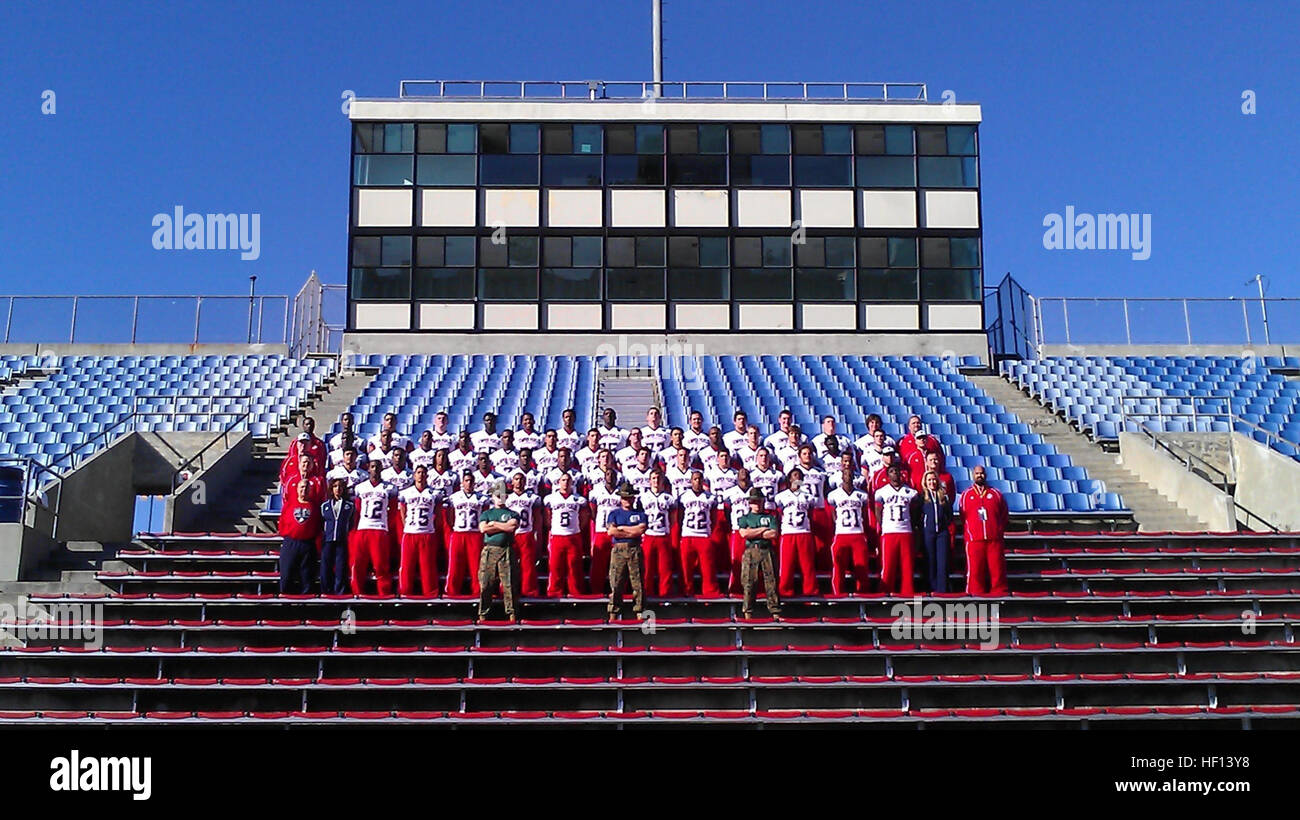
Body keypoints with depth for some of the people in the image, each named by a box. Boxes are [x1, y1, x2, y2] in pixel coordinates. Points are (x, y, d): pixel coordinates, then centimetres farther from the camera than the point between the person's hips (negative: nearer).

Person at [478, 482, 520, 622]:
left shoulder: (512, 514, 13)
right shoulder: (487, 514, 16)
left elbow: (512, 527, -8)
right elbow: (483, 528, -3)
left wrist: (494, 524, 0)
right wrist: (504, 527, -3)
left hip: (507, 551, -1)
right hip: (489, 550, 1)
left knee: (509, 583, -4)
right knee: (486, 583, -2)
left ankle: (511, 613, 0)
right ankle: (483, 614, 3)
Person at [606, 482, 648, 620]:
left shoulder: (640, 514, 14)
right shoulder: (614, 514, 13)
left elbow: (641, 529, -4)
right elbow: (611, 531, -4)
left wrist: (622, 528, -1)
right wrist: (632, 532, -3)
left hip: (635, 550, 1)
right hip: (618, 550, -1)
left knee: (638, 582, -1)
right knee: (616, 582, -3)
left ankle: (639, 613, 1)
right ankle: (613, 614, 1)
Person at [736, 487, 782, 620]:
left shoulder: (770, 517, 15)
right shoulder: (744, 518, 14)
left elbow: (774, 534, -1)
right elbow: (744, 533, -5)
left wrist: (753, 533, -3)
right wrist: (762, 529, -2)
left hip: (767, 550, 1)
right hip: (750, 551, -1)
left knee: (771, 581, -3)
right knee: (749, 582, -4)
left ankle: (775, 612, -2)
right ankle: (747, 613, -1)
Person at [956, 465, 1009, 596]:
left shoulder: (995, 493, 14)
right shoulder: (966, 495, 12)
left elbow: (1004, 515, 15)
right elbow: (962, 517, 13)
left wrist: (999, 531, 8)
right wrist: (968, 533, 6)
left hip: (995, 539, 1)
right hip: (974, 540, -1)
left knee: (997, 567, -2)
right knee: (975, 570, -4)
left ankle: (999, 593, 2)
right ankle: (976, 594, 0)